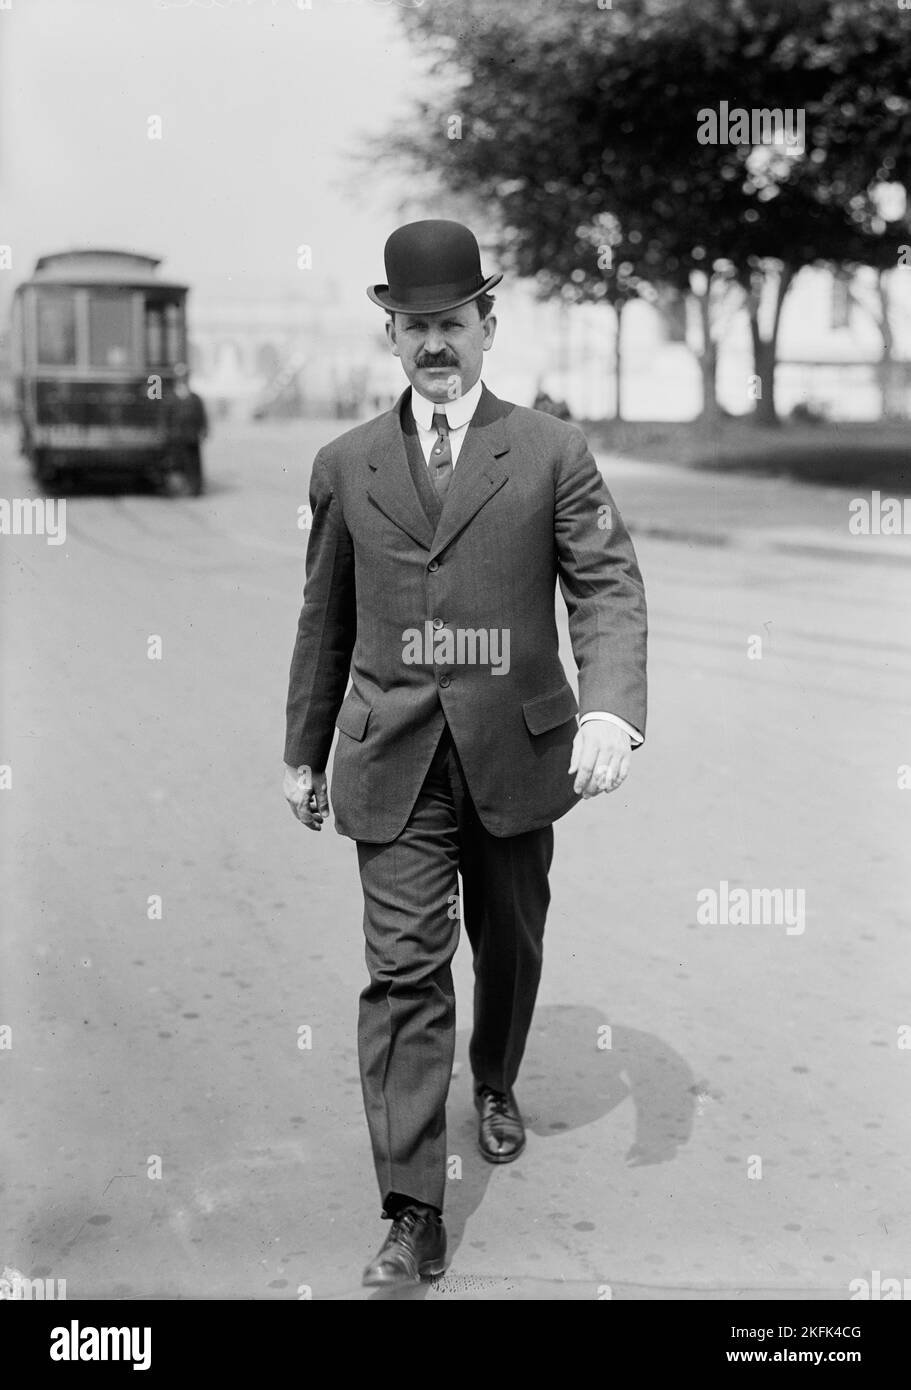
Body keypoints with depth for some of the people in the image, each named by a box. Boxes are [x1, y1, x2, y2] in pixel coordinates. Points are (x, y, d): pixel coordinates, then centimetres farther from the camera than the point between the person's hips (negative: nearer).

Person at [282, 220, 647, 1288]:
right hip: (392, 760, 0)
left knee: (509, 943, 17)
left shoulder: (551, 453, 1)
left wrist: (611, 709, -23)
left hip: (516, 752, 0)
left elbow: (609, 589, -6)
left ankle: (496, 1084, 47)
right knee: (404, 970, -6)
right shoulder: (345, 465, 7)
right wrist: (305, 752, 16)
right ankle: (413, 1217, -2)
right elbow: (325, 620, 13)